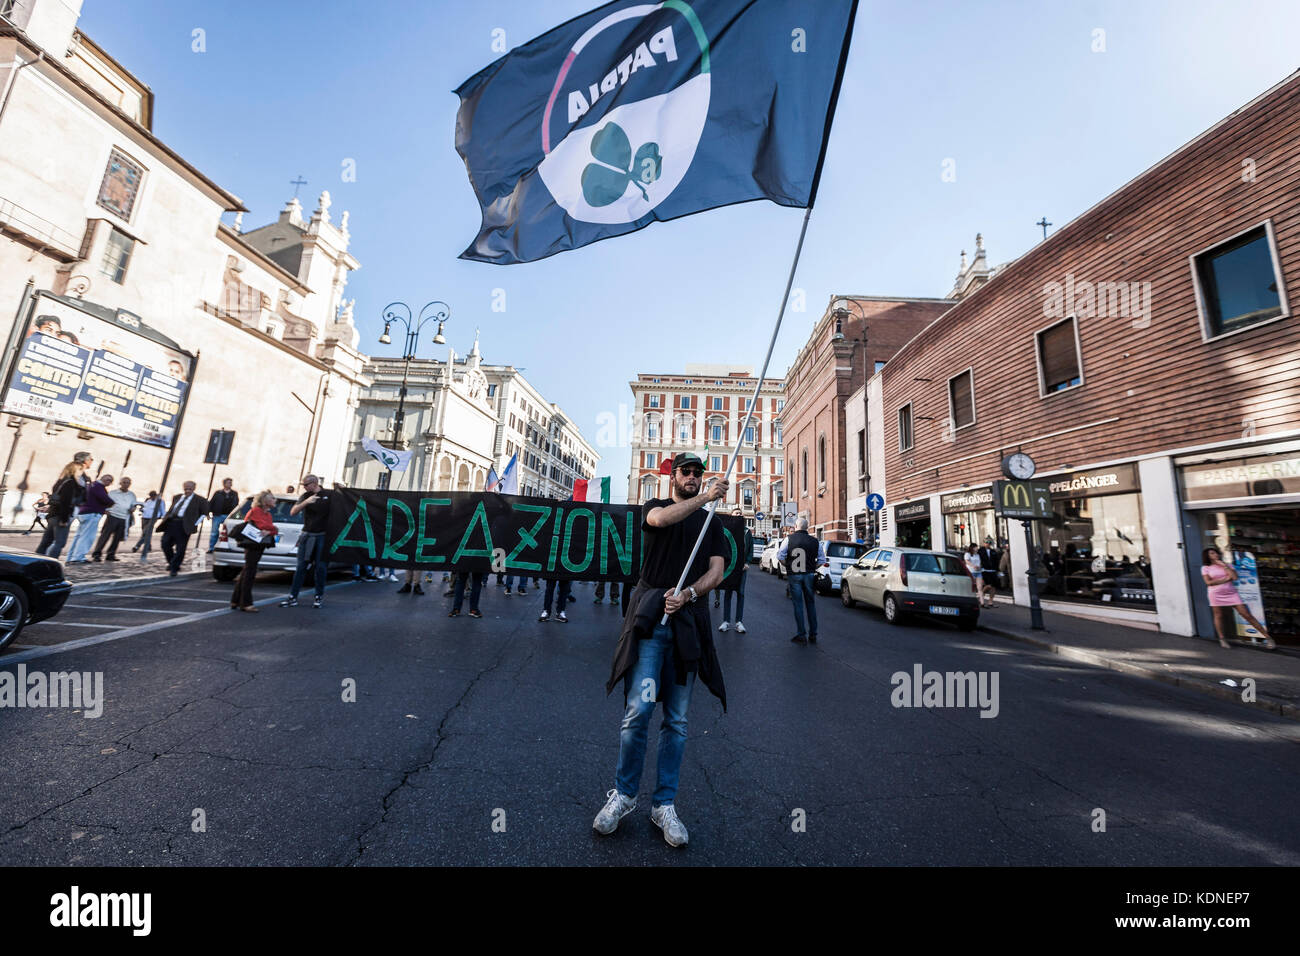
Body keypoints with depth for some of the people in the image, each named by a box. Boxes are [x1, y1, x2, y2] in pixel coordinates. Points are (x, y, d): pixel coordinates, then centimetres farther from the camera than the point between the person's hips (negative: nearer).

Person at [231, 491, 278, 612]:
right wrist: (273, 528, -3)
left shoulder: (268, 514, 18)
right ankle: (245, 603, -4)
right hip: (252, 544, -8)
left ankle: (235, 602, 20)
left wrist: (269, 531, -13)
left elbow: (274, 529, 6)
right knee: (249, 572, -6)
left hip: (259, 546, 8)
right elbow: (262, 525, -18)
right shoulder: (255, 511, -7)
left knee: (246, 573, 12)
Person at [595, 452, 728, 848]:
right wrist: (705, 497, -18)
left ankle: (664, 804, 23)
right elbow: (661, 518, -16)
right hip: (650, 615, -2)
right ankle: (623, 794, 16)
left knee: (677, 720, 7)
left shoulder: (711, 523, 18)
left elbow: (716, 571, 6)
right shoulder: (654, 506, 11)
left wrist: (688, 594, -11)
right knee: (638, 711, -7)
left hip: (688, 621, 3)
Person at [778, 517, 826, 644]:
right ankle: (813, 635, 19)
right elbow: (822, 560, 2)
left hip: (794, 576, -2)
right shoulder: (815, 541, 1)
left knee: (798, 605, 5)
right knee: (811, 604, 12)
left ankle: (801, 635, 8)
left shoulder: (789, 539, -5)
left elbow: (780, 556, -8)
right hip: (809, 575, 2)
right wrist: (812, 568, 14)